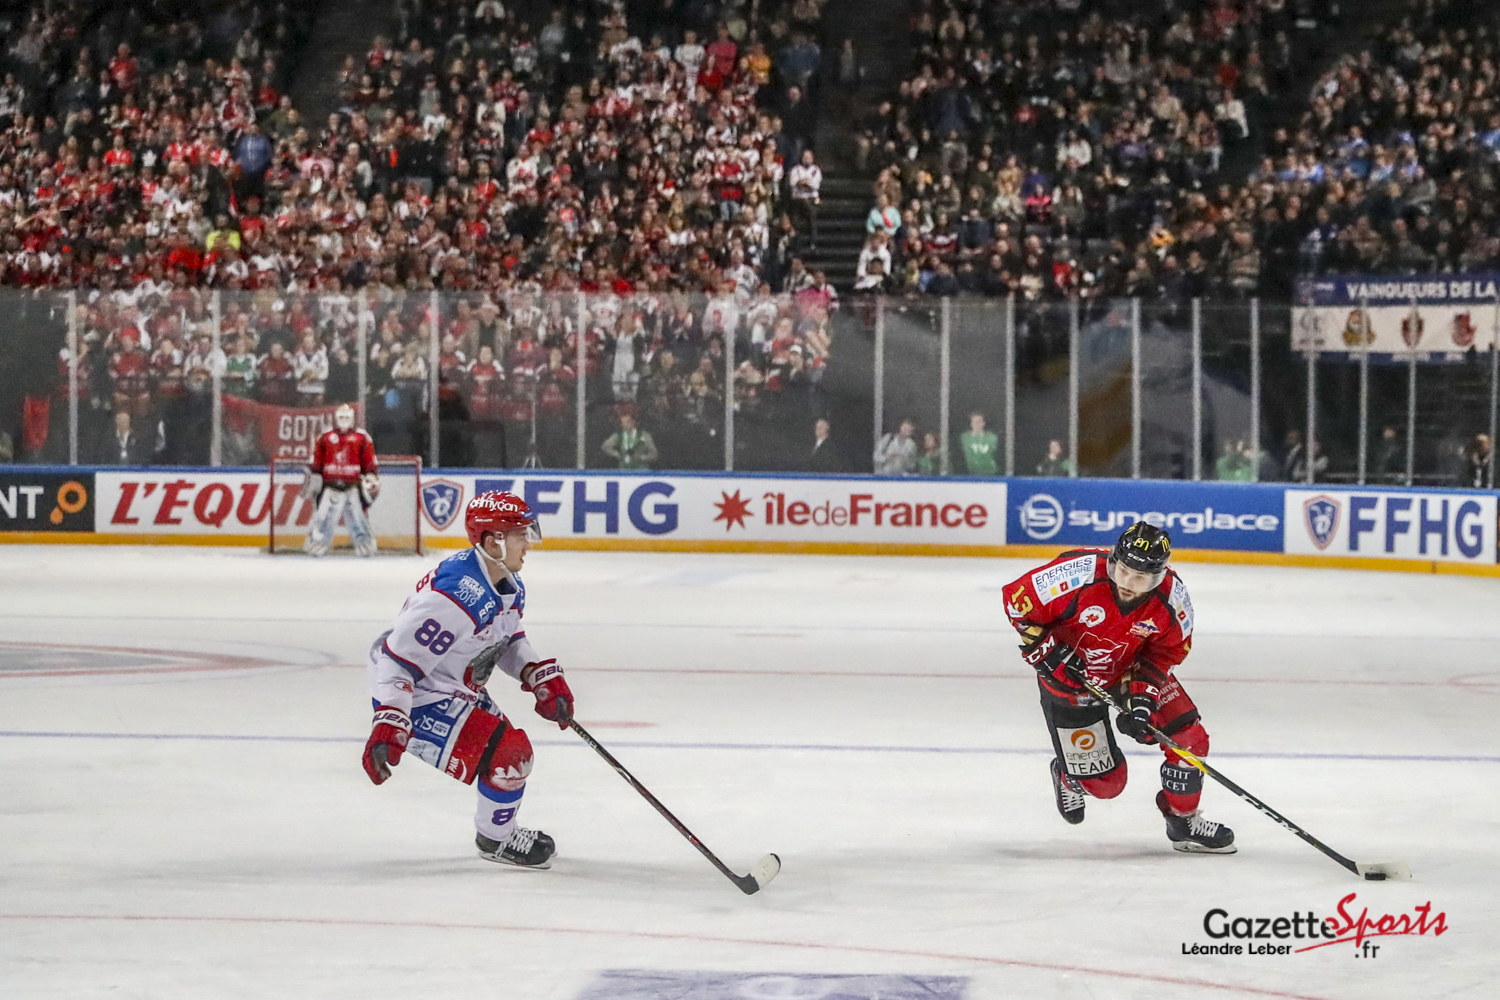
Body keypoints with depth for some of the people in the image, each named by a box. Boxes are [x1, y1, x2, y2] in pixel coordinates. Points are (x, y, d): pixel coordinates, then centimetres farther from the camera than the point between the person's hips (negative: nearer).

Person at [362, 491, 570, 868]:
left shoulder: (509, 585, 0)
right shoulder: (458, 596, -33)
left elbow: (508, 639, 19)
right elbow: (398, 660, -33)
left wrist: (541, 677, 2)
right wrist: (388, 725, -40)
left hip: (457, 689, 11)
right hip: (417, 698, -11)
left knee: (510, 746, 24)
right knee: (510, 753, -15)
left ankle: (501, 829, 46)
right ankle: (496, 839, 8)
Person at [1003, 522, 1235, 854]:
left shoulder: (1171, 599, -24)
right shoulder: (1079, 575, -34)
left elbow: (1168, 649, -8)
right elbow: (1018, 600, -23)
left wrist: (1142, 694, -21)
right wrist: (1044, 650, -26)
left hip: (1134, 669, 3)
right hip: (1070, 677, -3)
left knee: (1189, 738, -8)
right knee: (1105, 782, 0)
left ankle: (1183, 821, 15)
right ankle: (1068, 776, 38)